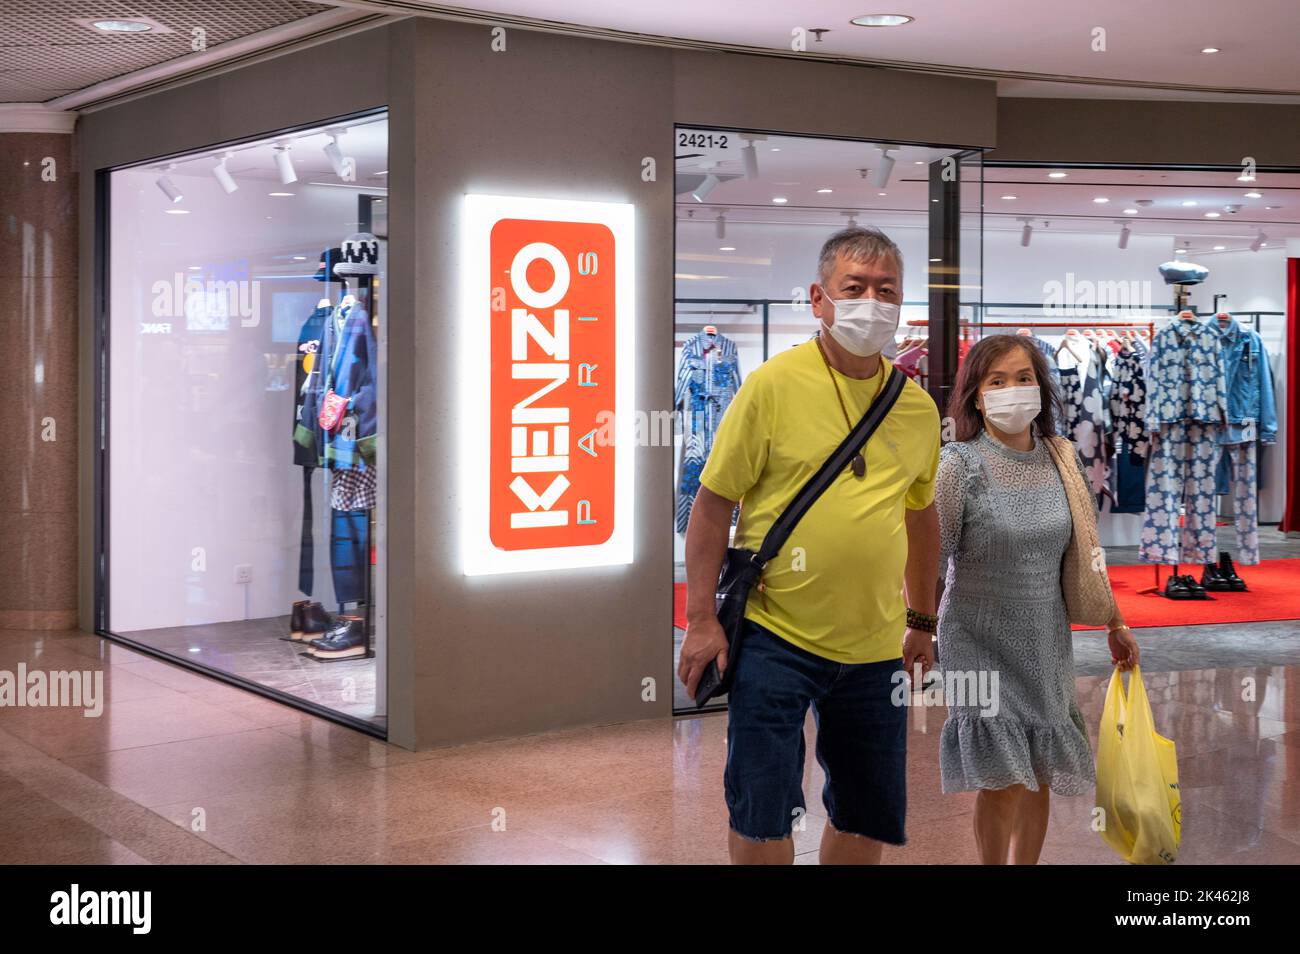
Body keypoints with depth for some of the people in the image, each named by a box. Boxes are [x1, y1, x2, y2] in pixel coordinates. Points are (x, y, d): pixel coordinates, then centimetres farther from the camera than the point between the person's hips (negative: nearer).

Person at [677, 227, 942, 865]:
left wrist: (924, 622, 21)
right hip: (774, 637, -4)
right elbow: (712, 502, -6)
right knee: (761, 815, -3)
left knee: (868, 818, 11)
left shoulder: (919, 408, 6)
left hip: (874, 648, 5)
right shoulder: (772, 386, -9)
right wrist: (701, 620, -10)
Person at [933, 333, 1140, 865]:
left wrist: (1116, 626, 17)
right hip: (981, 644, -5)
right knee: (1004, 782, -7)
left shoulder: (1059, 461, 2)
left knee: (1039, 780, 11)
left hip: (1047, 643, 5)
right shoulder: (959, 464, -13)